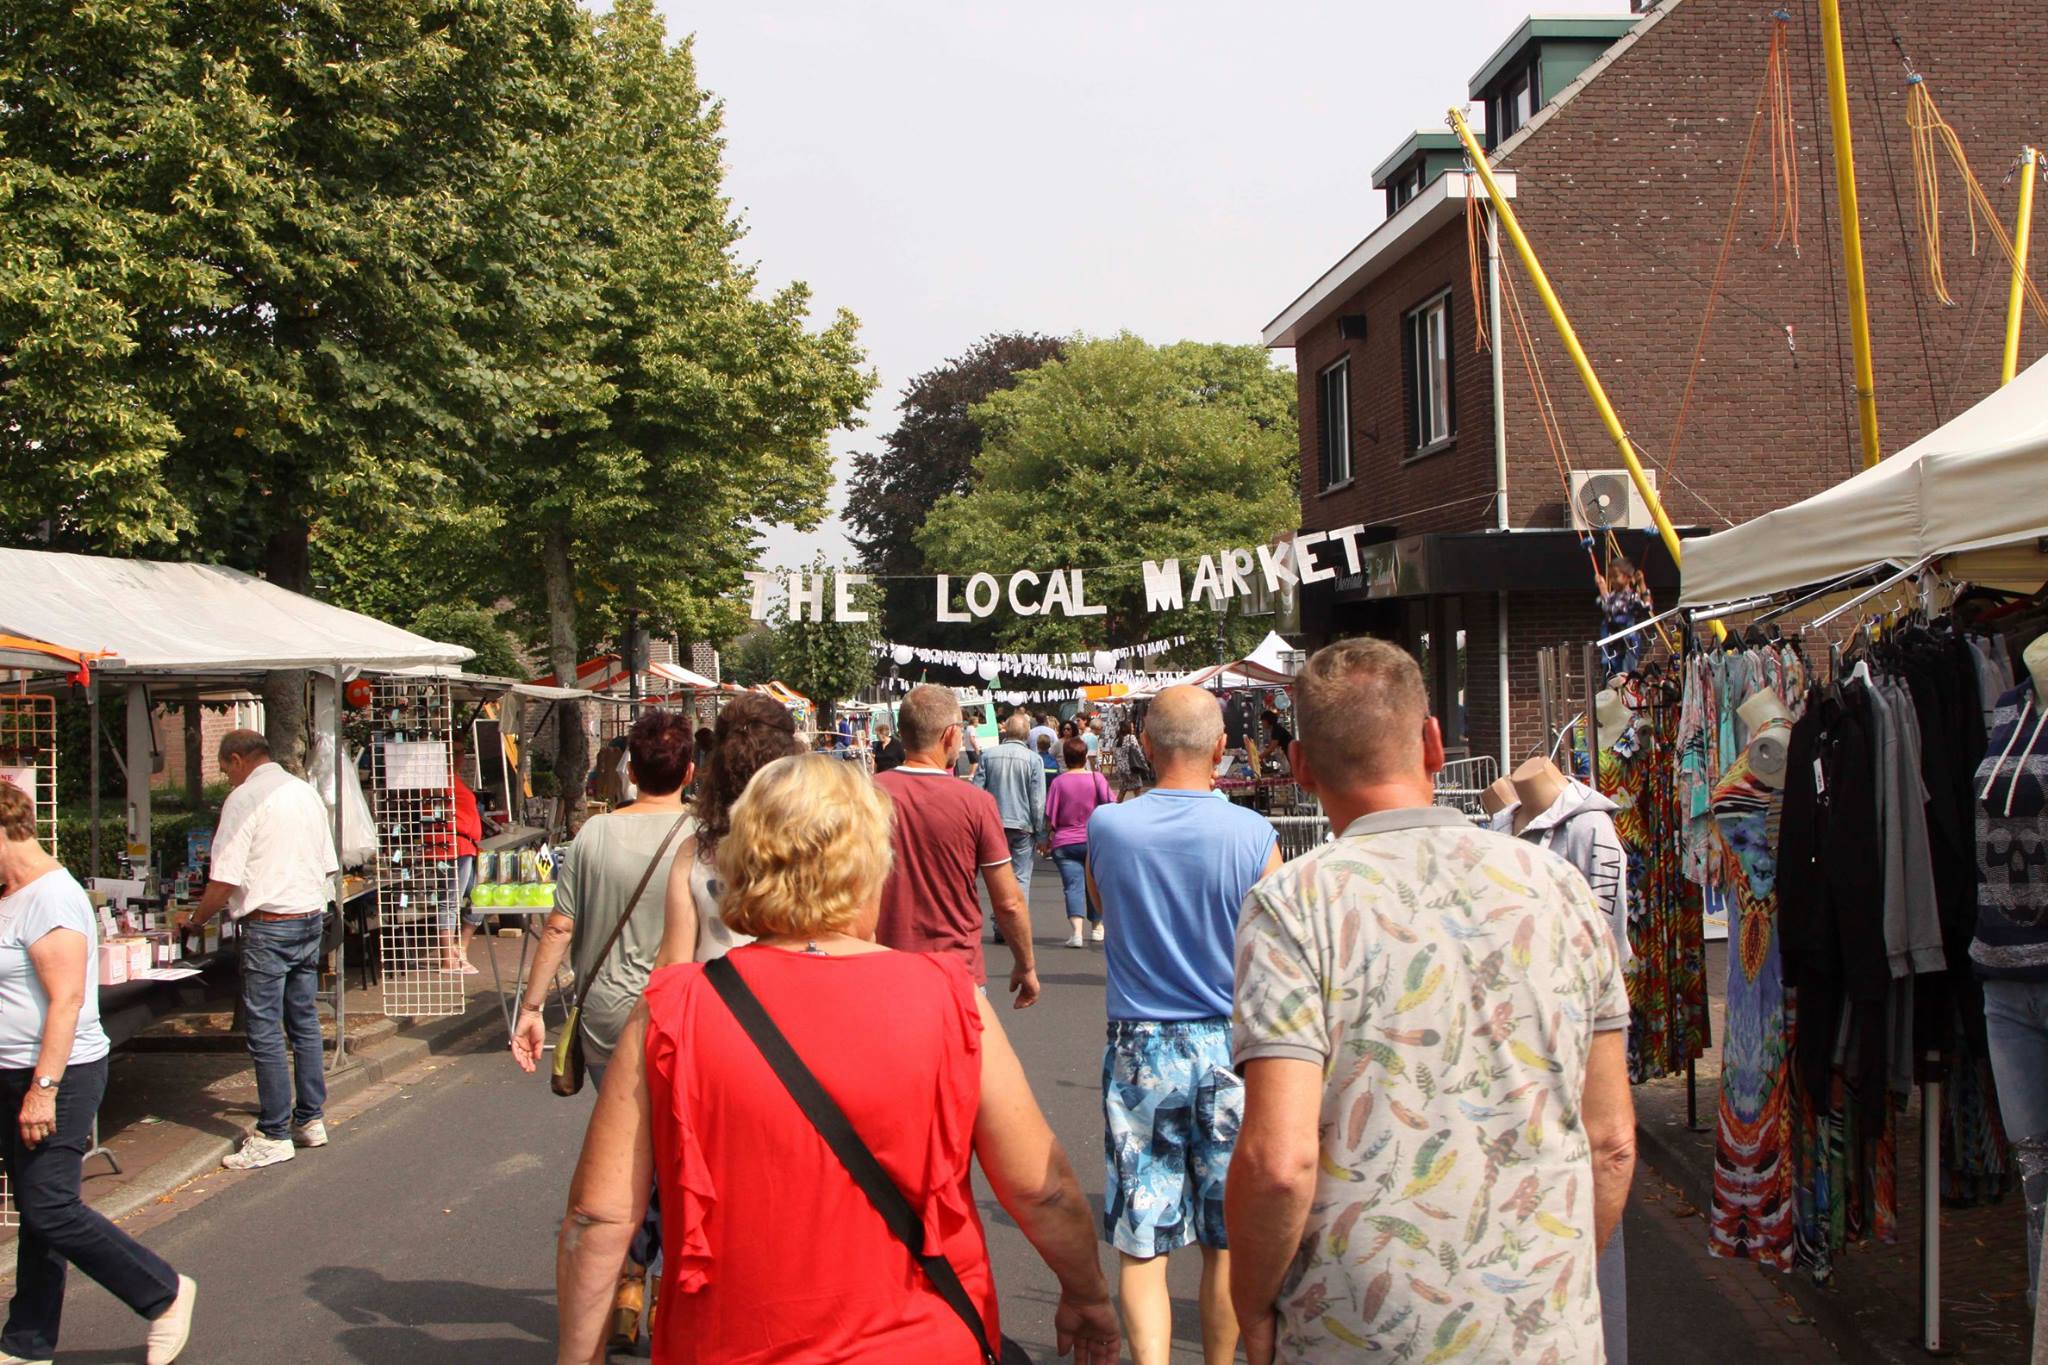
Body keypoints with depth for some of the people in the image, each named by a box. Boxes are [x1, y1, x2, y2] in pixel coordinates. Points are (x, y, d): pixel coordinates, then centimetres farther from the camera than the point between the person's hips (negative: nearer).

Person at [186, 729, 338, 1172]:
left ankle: (274, 1135, 1)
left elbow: (224, 881, -13)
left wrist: (196, 918, 2)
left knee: (264, 1032, -2)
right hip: (311, 919, 8)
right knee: (304, 1023, 14)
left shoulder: (244, 799, -10)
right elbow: (327, 865, 16)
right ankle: (311, 1119, 20)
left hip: (268, 926, -8)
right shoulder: (307, 793, 12)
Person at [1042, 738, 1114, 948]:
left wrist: (1047, 840, 7)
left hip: (1064, 843, -1)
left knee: (1073, 886, -7)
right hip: (1094, 842, 1)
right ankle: (1098, 927, 32)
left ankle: (1077, 932, -23)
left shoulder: (1058, 782, -4)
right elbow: (1112, 805, -8)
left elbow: (1050, 817, -4)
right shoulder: (1097, 778, -3)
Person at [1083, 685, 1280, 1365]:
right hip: (1230, 1049, 0)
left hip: (1139, 1047, 0)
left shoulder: (1107, 827, -8)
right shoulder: (1252, 834, -11)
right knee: (1226, 1238, 15)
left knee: (1140, 1243, 5)